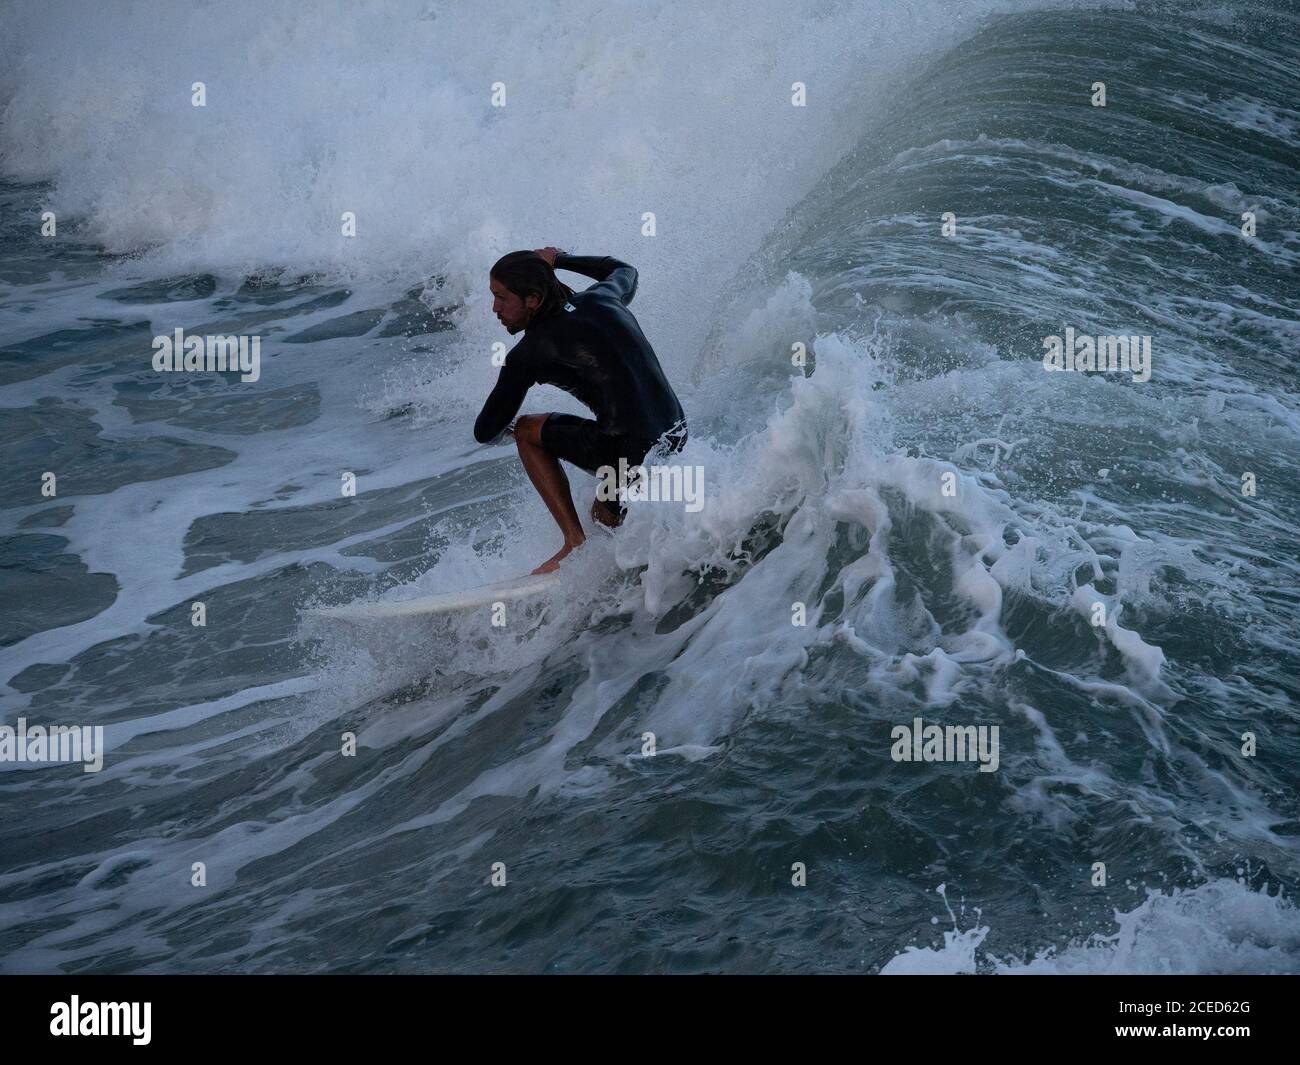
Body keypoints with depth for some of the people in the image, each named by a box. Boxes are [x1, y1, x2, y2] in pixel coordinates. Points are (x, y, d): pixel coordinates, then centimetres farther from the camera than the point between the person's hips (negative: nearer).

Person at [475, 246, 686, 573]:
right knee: (605, 514, 34)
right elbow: (624, 271, 38)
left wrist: (506, 427, 28)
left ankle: (575, 543, 8)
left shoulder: (527, 355, -7)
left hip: (631, 453, -8)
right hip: (677, 439, 8)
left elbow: (485, 433, 4)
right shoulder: (600, 299, 10)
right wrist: (559, 259, 43)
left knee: (527, 431, 14)